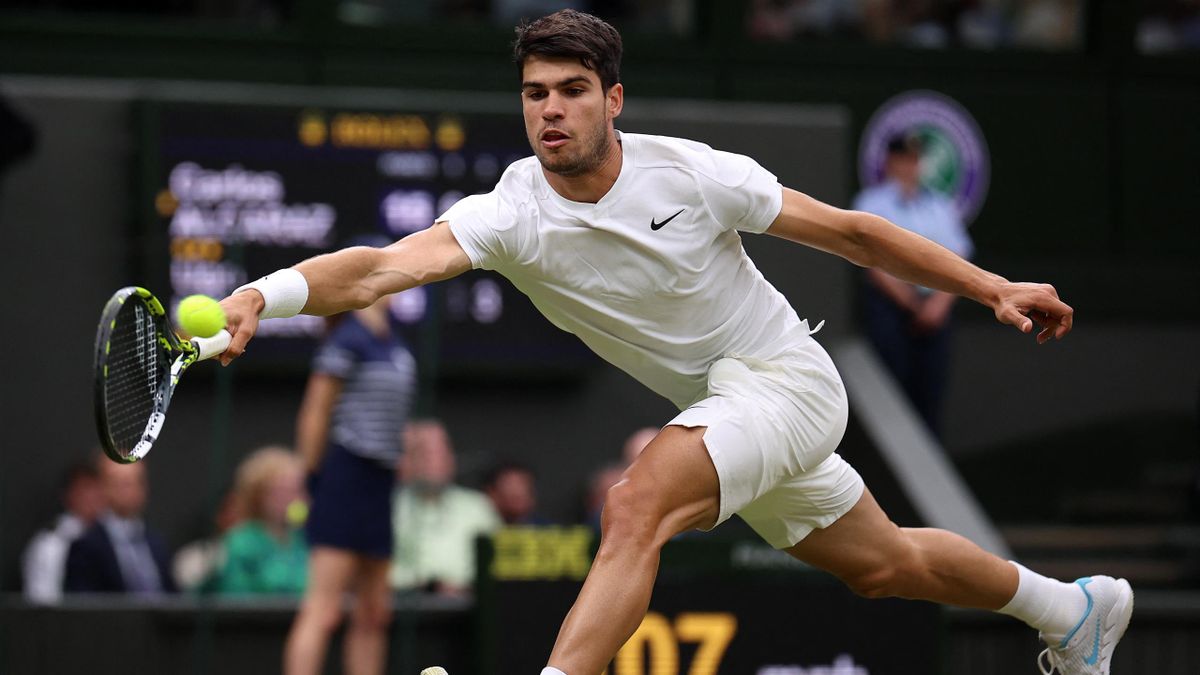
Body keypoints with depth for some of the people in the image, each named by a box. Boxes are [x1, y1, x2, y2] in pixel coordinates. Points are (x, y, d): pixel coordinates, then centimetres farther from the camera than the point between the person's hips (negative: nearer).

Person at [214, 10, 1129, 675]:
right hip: (712, 410, 5)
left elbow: (849, 232, -9)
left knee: (637, 506, -30)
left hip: (787, 377, -5)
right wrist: (263, 295, -53)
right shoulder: (512, 214, -17)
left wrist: (993, 289, -6)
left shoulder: (694, 174, -20)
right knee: (885, 567, 22)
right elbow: (387, 267, -34)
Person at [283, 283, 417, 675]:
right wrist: (312, 479, -11)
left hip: (379, 482, 9)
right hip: (344, 478, -9)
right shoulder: (347, 341, -10)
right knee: (323, 611, -13)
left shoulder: (394, 344, 15)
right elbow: (313, 417, -10)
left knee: (374, 613, 10)